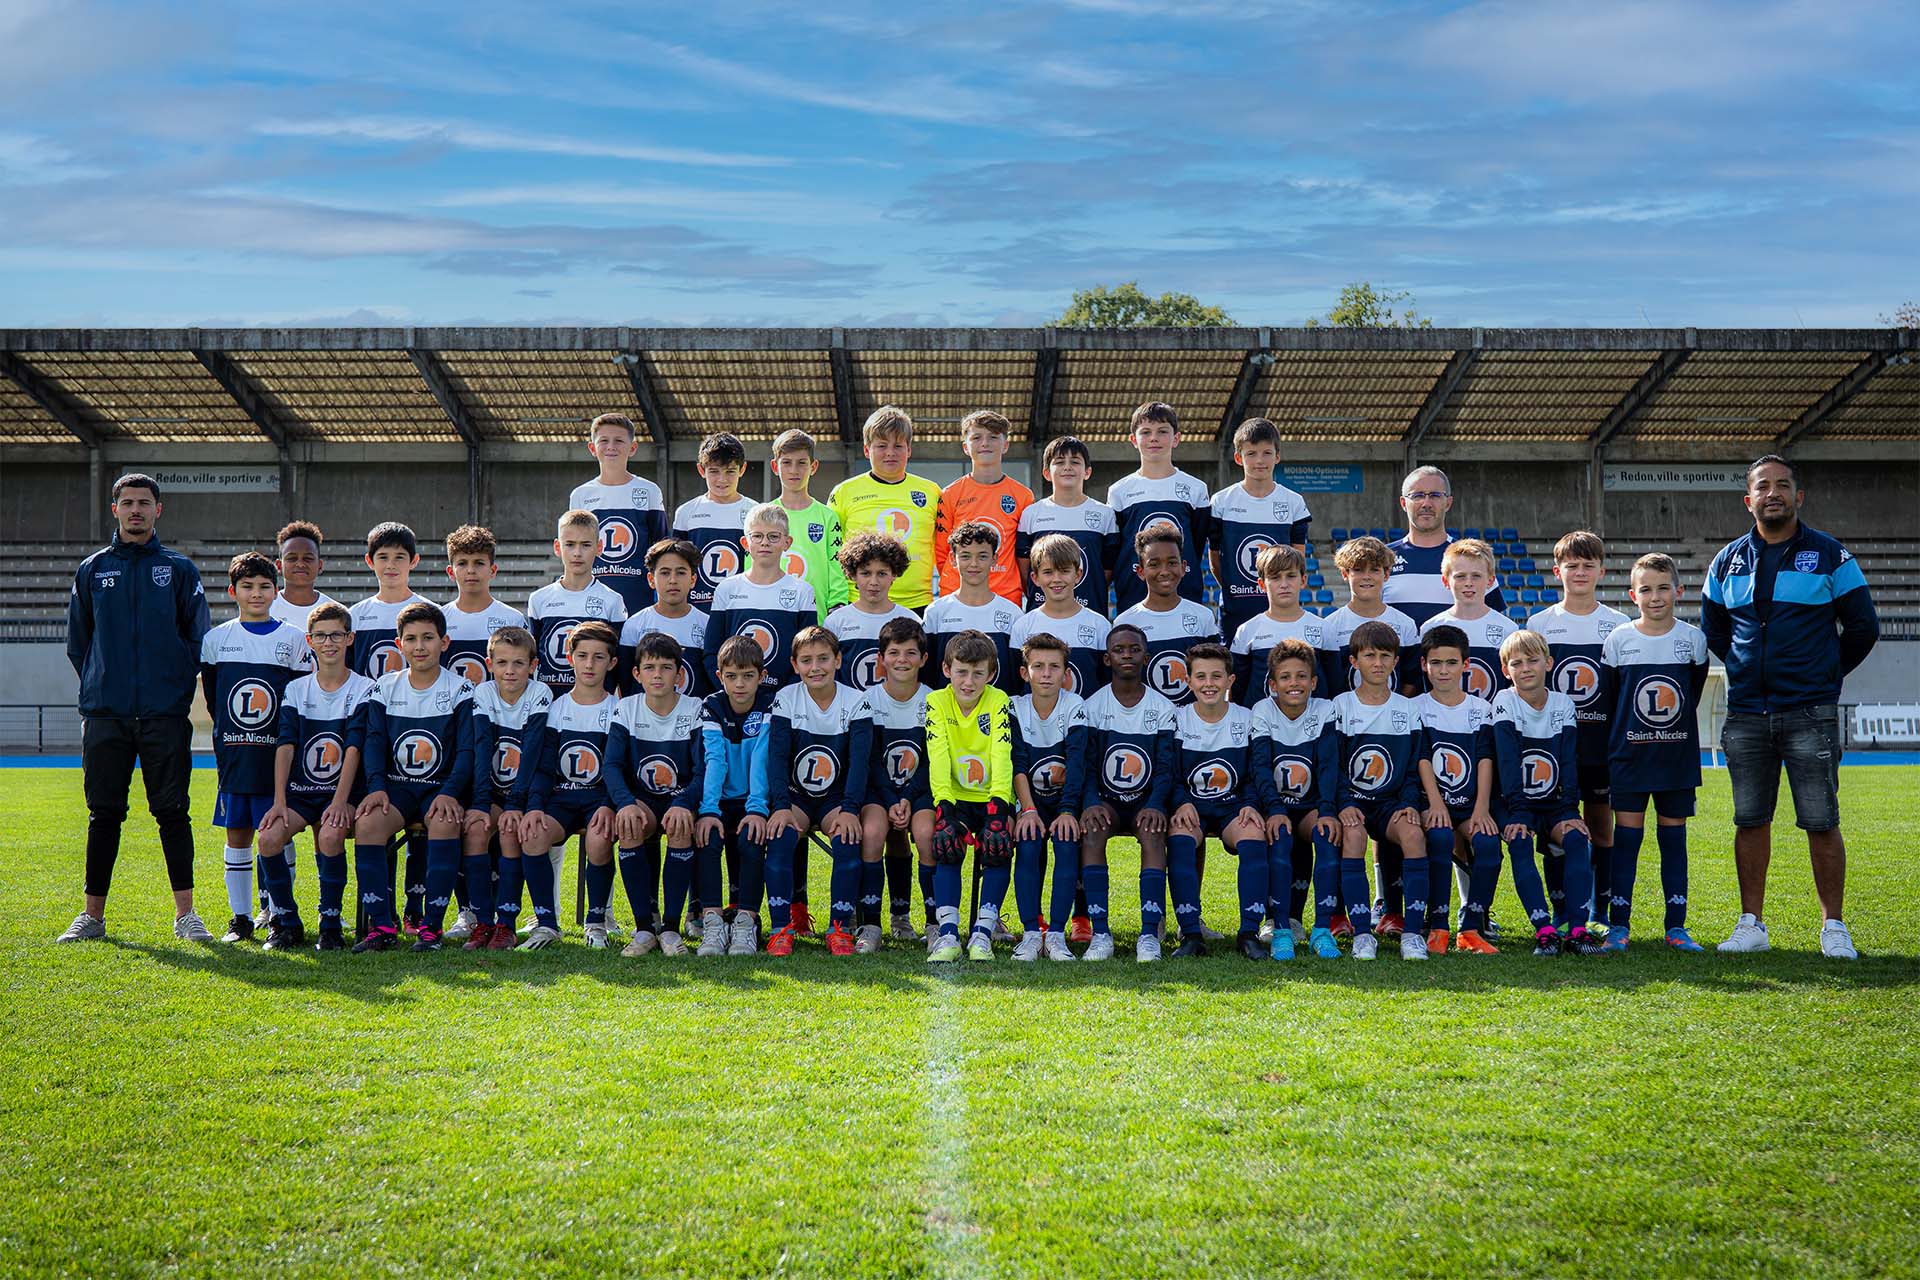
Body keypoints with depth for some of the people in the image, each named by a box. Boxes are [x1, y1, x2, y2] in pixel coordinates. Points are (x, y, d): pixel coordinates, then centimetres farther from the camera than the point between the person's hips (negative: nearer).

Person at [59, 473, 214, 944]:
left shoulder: (179, 569, 7)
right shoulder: (92, 570, 11)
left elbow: (199, 640, 7)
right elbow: (77, 643, 16)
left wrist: (175, 687, 2)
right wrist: (99, 685, 10)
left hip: (165, 714, -1)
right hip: (105, 714, 1)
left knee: (172, 812, -1)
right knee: (103, 815, 5)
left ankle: (185, 913, 4)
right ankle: (92, 915, 11)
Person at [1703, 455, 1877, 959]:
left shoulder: (1830, 556, 1)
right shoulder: (1728, 562, 10)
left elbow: (1863, 628, 5)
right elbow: (1713, 629, 21)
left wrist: (1824, 673, 8)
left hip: (1810, 714, -3)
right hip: (1746, 715, 3)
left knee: (1821, 823, -3)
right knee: (1750, 821, 6)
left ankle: (1834, 928, 7)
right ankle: (1751, 924, 14)